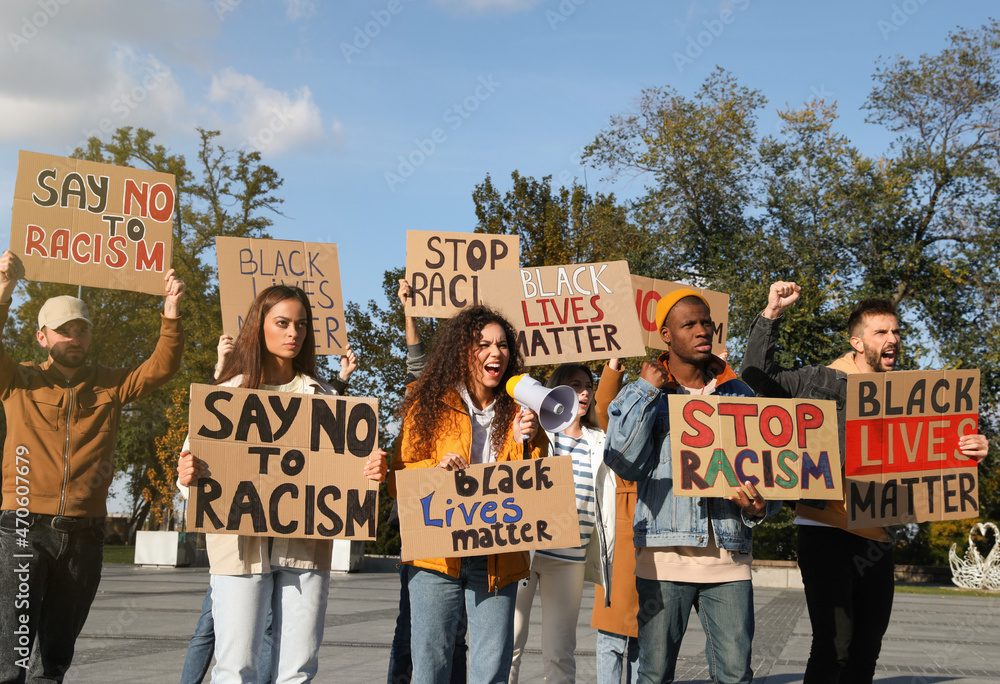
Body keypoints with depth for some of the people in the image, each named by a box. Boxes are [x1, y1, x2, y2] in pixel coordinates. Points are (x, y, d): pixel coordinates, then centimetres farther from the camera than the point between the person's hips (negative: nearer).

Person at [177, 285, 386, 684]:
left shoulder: (323, 398, 14)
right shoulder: (228, 393, 7)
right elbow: (194, 456, 3)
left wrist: (372, 471, -10)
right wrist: (188, 475, -21)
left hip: (305, 543, 2)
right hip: (241, 541, -2)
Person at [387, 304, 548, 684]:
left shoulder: (519, 412, 8)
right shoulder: (428, 404, 2)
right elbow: (398, 480, 2)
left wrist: (526, 443, -7)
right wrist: (436, 470, -16)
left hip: (498, 561, 2)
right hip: (437, 555, -1)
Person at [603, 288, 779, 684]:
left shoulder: (740, 395, 15)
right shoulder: (641, 394, 7)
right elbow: (624, 463, -8)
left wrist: (760, 506, -4)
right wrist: (647, 391, -7)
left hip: (729, 553, 2)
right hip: (664, 551, -2)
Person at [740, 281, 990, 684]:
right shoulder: (824, 382, 0)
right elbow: (757, 375, -4)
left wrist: (970, 454, -11)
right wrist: (772, 314, -12)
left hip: (876, 537, 6)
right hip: (826, 531, -5)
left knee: (866, 650, 11)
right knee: (834, 648, -12)